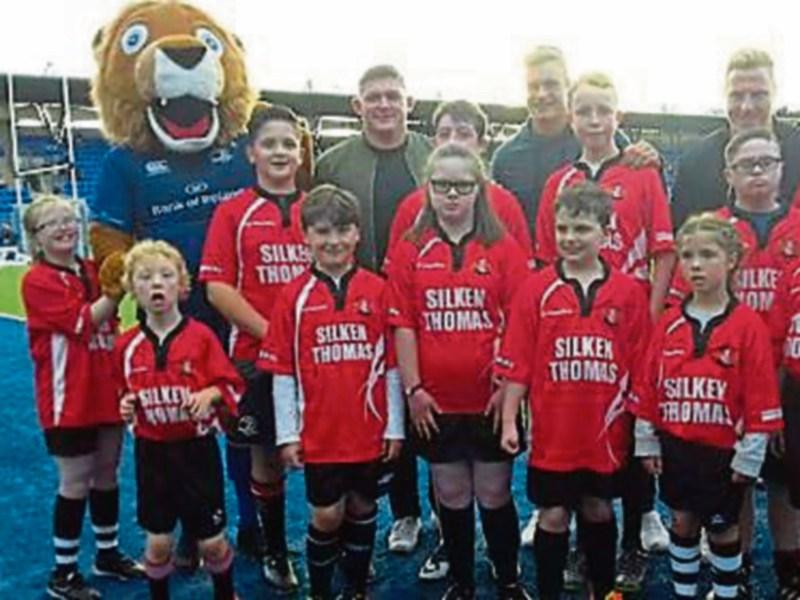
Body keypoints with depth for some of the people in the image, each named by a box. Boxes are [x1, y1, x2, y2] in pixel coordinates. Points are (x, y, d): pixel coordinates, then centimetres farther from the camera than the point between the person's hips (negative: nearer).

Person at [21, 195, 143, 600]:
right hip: (67, 399, -6)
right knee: (76, 482, 1)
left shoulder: (94, 271, 9)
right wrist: (116, 291, -24)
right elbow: (82, 321, -22)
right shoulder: (37, 280, -11)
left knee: (107, 473, 16)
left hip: (106, 391, 7)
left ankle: (108, 554, 34)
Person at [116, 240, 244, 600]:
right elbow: (124, 393, 13)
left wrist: (209, 395, -23)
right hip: (151, 452, 2)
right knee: (158, 543, 9)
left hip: (197, 448, -2)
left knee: (212, 542, 8)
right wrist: (126, 407, -9)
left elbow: (230, 385, -3)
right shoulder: (126, 346, -1)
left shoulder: (201, 336, -8)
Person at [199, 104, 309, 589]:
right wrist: (270, 331, -14)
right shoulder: (233, 213, 1)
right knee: (266, 455, 10)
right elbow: (217, 287, -5)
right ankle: (275, 551, 29)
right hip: (255, 354, -1)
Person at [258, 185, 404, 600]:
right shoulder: (294, 296, -3)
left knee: (362, 509, 14)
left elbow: (391, 366, 1)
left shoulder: (377, 290, -1)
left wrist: (394, 427, 1)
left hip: (370, 431, 1)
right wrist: (287, 434, -3)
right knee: (327, 515, 4)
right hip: (319, 433, -1)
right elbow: (282, 372, -2)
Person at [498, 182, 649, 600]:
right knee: (553, 516, 9)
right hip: (552, 431, -1)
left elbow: (640, 367, 1)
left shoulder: (629, 292, -2)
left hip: (606, 432, 2)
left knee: (599, 510, 18)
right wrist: (509, 421, -6)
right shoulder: (536, 290, -5)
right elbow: (516, 364, -5)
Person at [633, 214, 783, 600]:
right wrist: (647, 440, 4)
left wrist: (750, 454, -11)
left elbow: (761, 397, -10)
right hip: (675, 448, 3)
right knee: (682, 523, 16)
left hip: (723, 452, -3)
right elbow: (649, 386, 4)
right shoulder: (668, 323, -1)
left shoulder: (748, 325, -11)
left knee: (723, 529, 12)